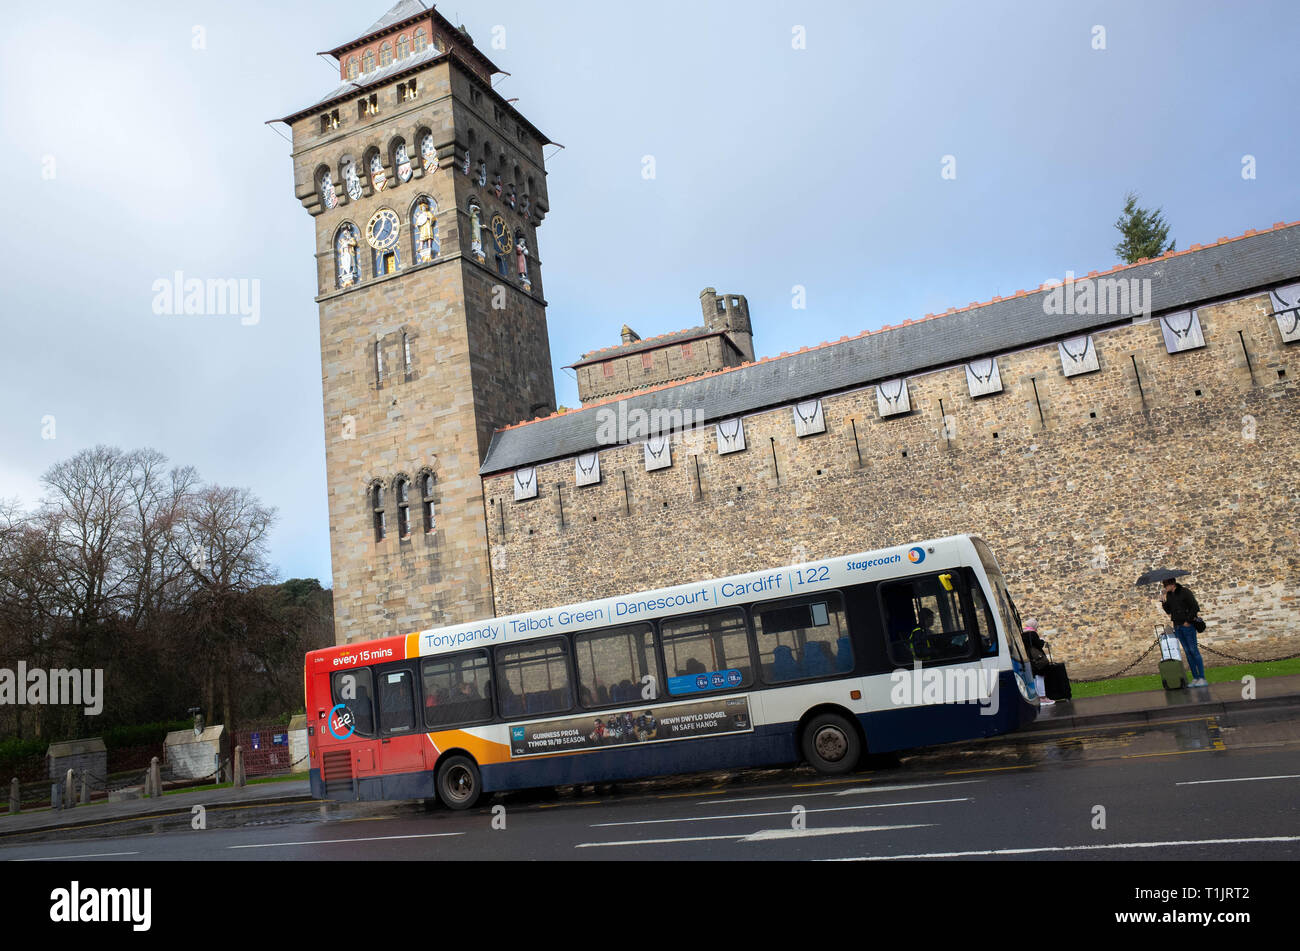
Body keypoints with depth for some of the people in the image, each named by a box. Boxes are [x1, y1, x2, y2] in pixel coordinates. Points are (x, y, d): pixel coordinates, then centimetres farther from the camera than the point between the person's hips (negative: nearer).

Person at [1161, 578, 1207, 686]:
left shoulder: (1185, 592, -10)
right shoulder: (1168, 595, 10)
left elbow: (1195, 607, -12)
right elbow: (1168, 611, 12)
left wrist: (1188, 621, -12)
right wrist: (1163, 601, -3)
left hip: (1187, 625, -7)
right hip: (1177, 626, 7)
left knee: (1193, 650, -6)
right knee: (1187, 652, 8)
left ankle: (1202, 678, -3)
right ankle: (1195, 678, 11)